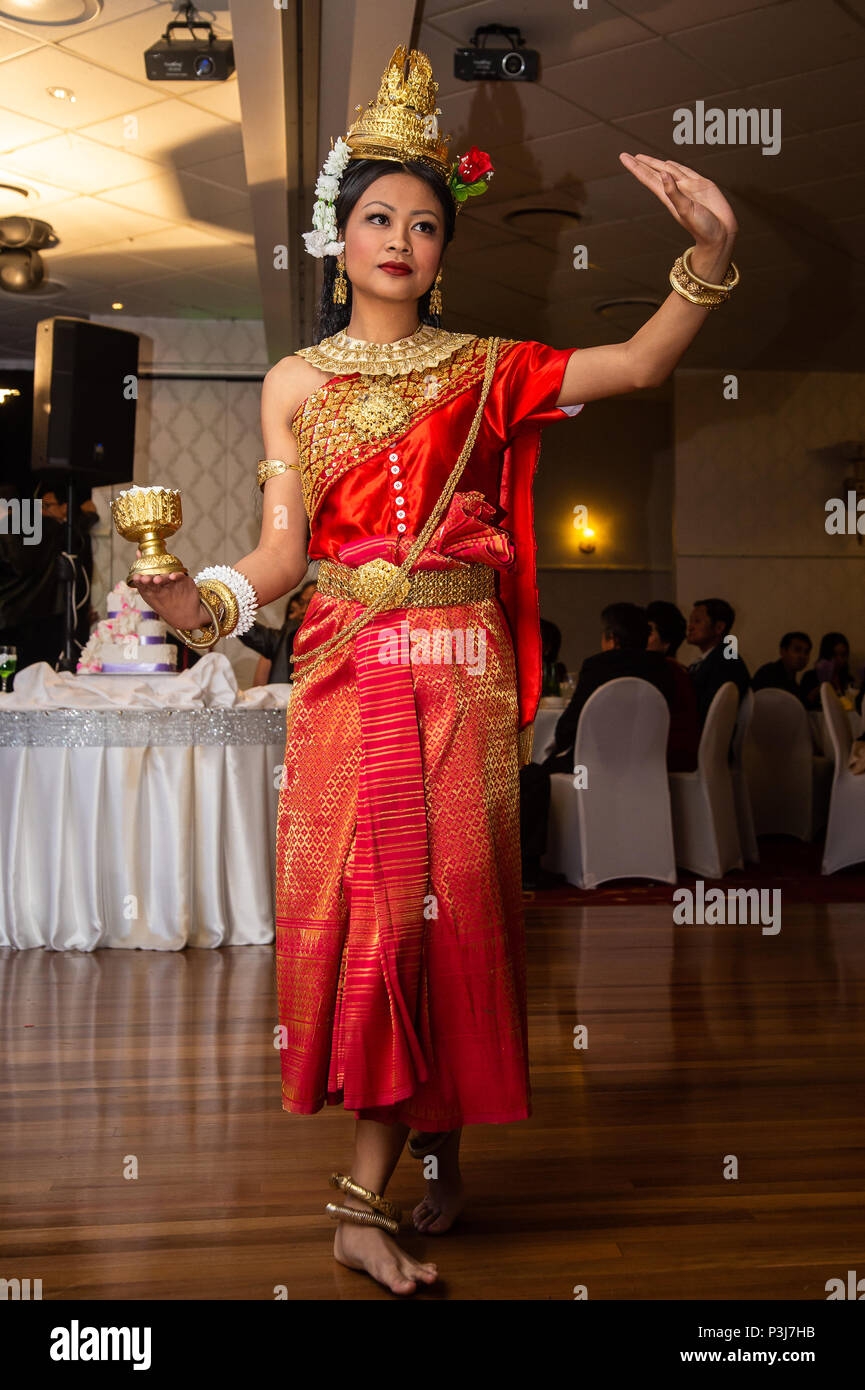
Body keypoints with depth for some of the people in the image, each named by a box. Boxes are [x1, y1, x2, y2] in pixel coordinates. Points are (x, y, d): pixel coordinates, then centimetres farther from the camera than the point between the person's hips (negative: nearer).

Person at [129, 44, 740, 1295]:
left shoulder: (486, 371, 10)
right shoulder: (296, 382, 11)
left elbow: (638, 364, -2)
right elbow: (281, 549, 3)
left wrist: (713, 256, -18)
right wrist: (202, 598, -17)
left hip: (464, 672, 0)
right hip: (348, 669, 0)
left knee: (452, 897, -1)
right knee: (370, 900, -5)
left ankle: (373, 1190, 12)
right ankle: (427, 1147, 10)